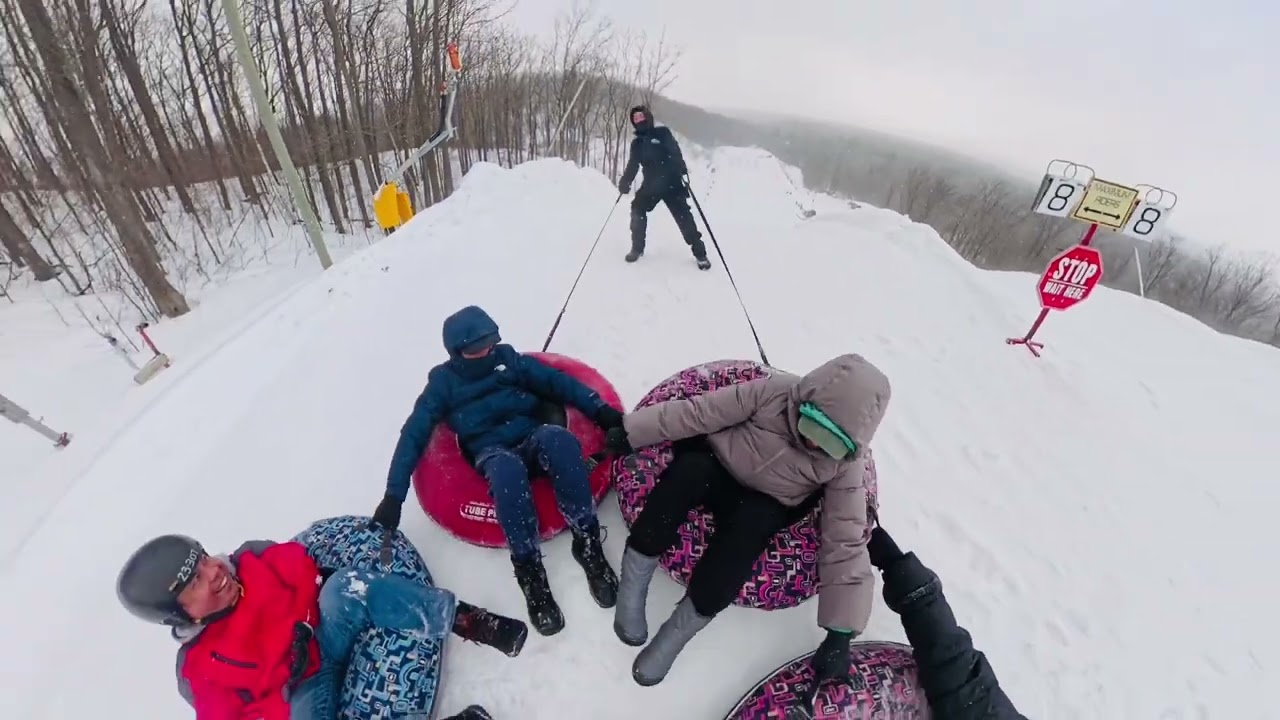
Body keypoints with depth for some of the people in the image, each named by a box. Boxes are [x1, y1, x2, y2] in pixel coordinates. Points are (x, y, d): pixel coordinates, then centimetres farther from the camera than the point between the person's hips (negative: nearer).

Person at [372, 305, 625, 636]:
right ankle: (528, 568, -28)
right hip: (491, 452, -1)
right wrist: (394, 496, -8)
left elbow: (557, 382, 2)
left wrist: (600, 410, -12)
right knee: (507, 469, -40)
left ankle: (587, 541, -28)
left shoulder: (508, 359, 7)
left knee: (560, 439, -35)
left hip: (531, 437, 2)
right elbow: (413, 435, 2)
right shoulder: (443, 382, 5)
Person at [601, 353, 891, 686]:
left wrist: (841, 629, -19)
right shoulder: (775, 392, -22)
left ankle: (684, 625, -19)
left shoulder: (845, 465, -17)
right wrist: (632, 433, -14)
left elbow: (846, 541, -16)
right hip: (713, 468, 0)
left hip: (761, 509, 1)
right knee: (691, 469, -35)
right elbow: (699, 413, -17)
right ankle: (634, 579, -19)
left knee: (750, 524, -35)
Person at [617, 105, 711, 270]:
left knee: (683, 216, -9)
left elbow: (675, 153, -11)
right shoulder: (637, 143, 13)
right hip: (651, 185, 4)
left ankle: (699, 252, -1)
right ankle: (637, 248, 13)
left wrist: (682, 171, -27)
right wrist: (625, 182, -6)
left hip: (671, 183, -4)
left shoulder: (663, 133, 0)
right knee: (637, 210, -4)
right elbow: (632, 166, 13)